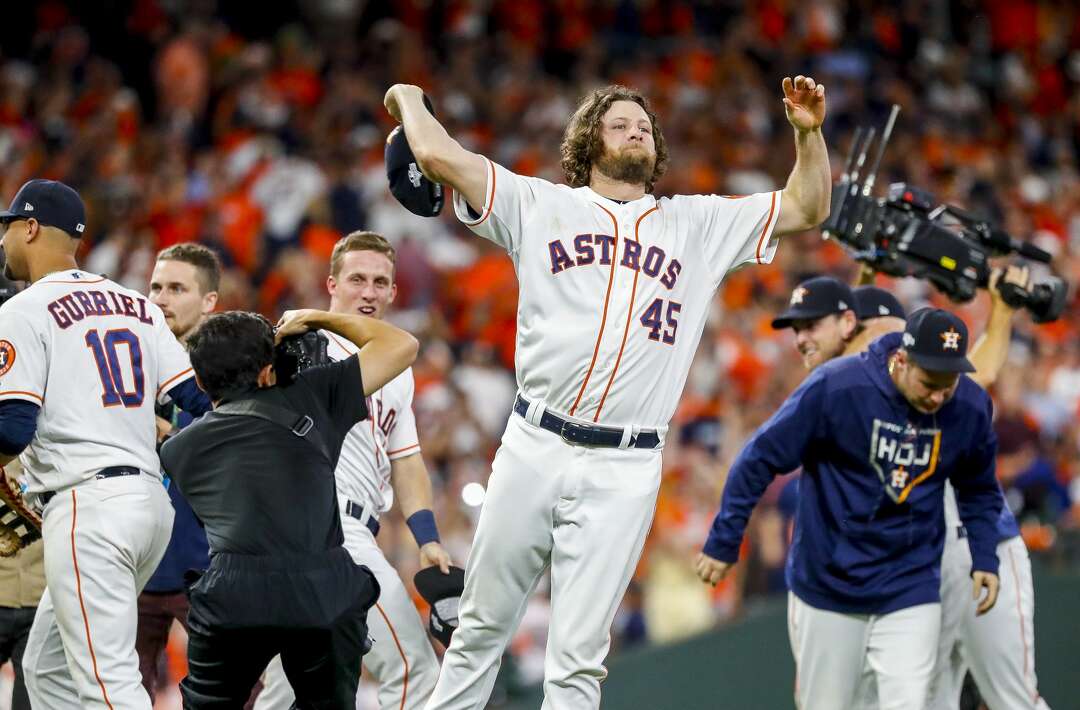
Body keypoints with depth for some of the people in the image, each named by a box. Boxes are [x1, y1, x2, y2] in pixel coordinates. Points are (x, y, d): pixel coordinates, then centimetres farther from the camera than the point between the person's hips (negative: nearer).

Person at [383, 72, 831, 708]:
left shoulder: (699, 224, 18)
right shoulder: (541, 206, 10)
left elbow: (807, 208, 17)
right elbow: (439, 156, 3)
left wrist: (809, 131, 2)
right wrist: (410, 99, 20)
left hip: (624, 471, 0)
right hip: (534, 447, 0)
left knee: (579, 653, -3)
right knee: (482, 627, 6)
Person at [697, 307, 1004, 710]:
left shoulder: (971, 407, -8)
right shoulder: (835, 387, -19)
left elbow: (979, 489, 13)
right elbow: (761, 458, -9)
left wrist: (984, 559, 2)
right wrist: (723, 542, -8)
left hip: (910, 593, 2)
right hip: (826, 583, -2)